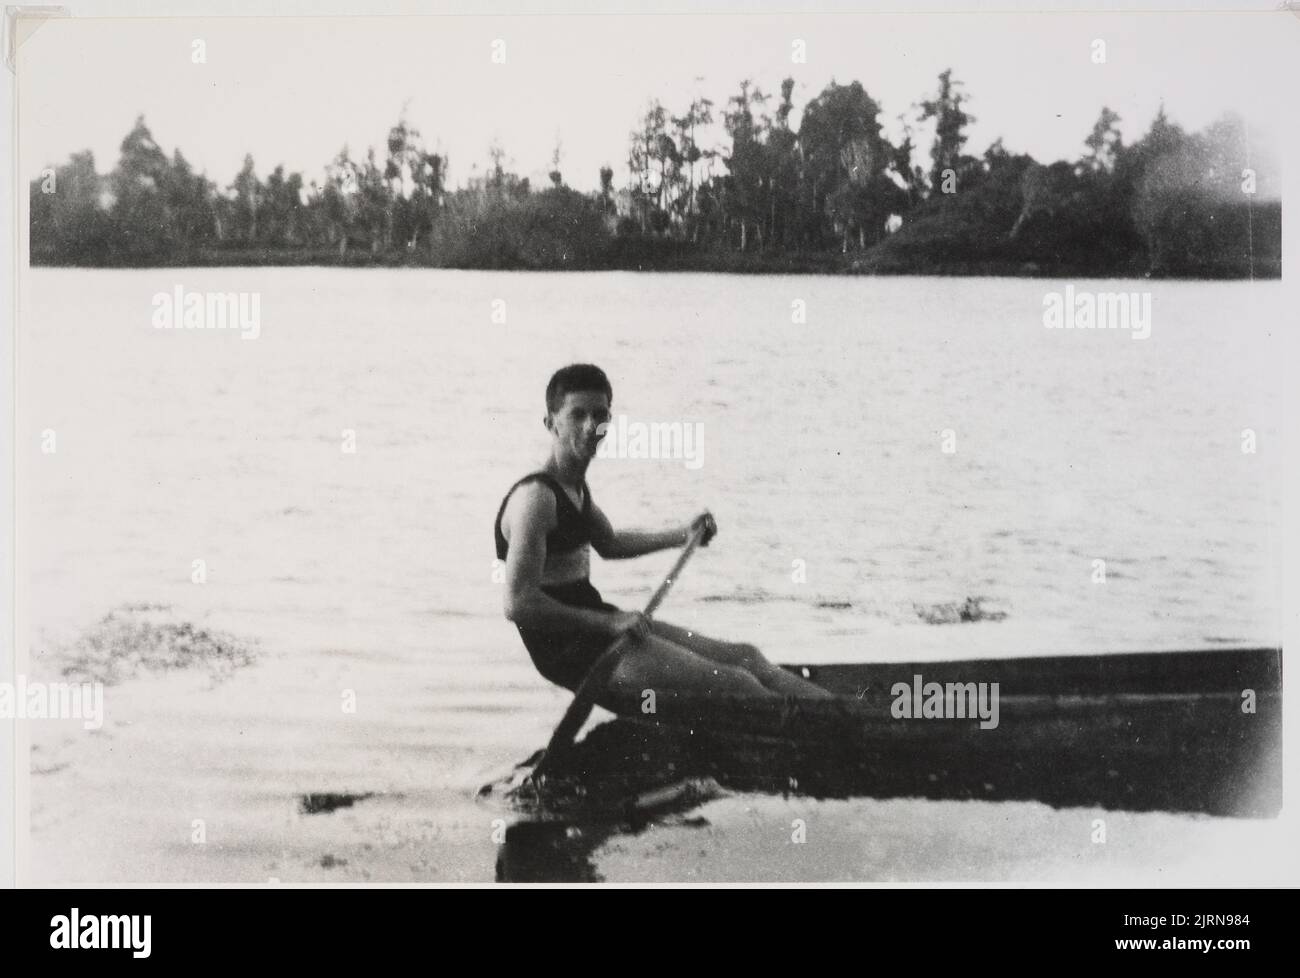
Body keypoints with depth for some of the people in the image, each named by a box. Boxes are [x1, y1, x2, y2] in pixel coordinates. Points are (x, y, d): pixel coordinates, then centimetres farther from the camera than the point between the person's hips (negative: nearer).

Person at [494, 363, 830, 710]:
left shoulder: (575, 487, 12)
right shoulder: (536, 497, -20)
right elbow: (518, 604, -27)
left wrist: (684, 535, 26)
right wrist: (609, 621, -25)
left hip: (596, 628, 10)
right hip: (572, 651, -10)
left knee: (746, 657, 7)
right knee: (734, 684, -14)